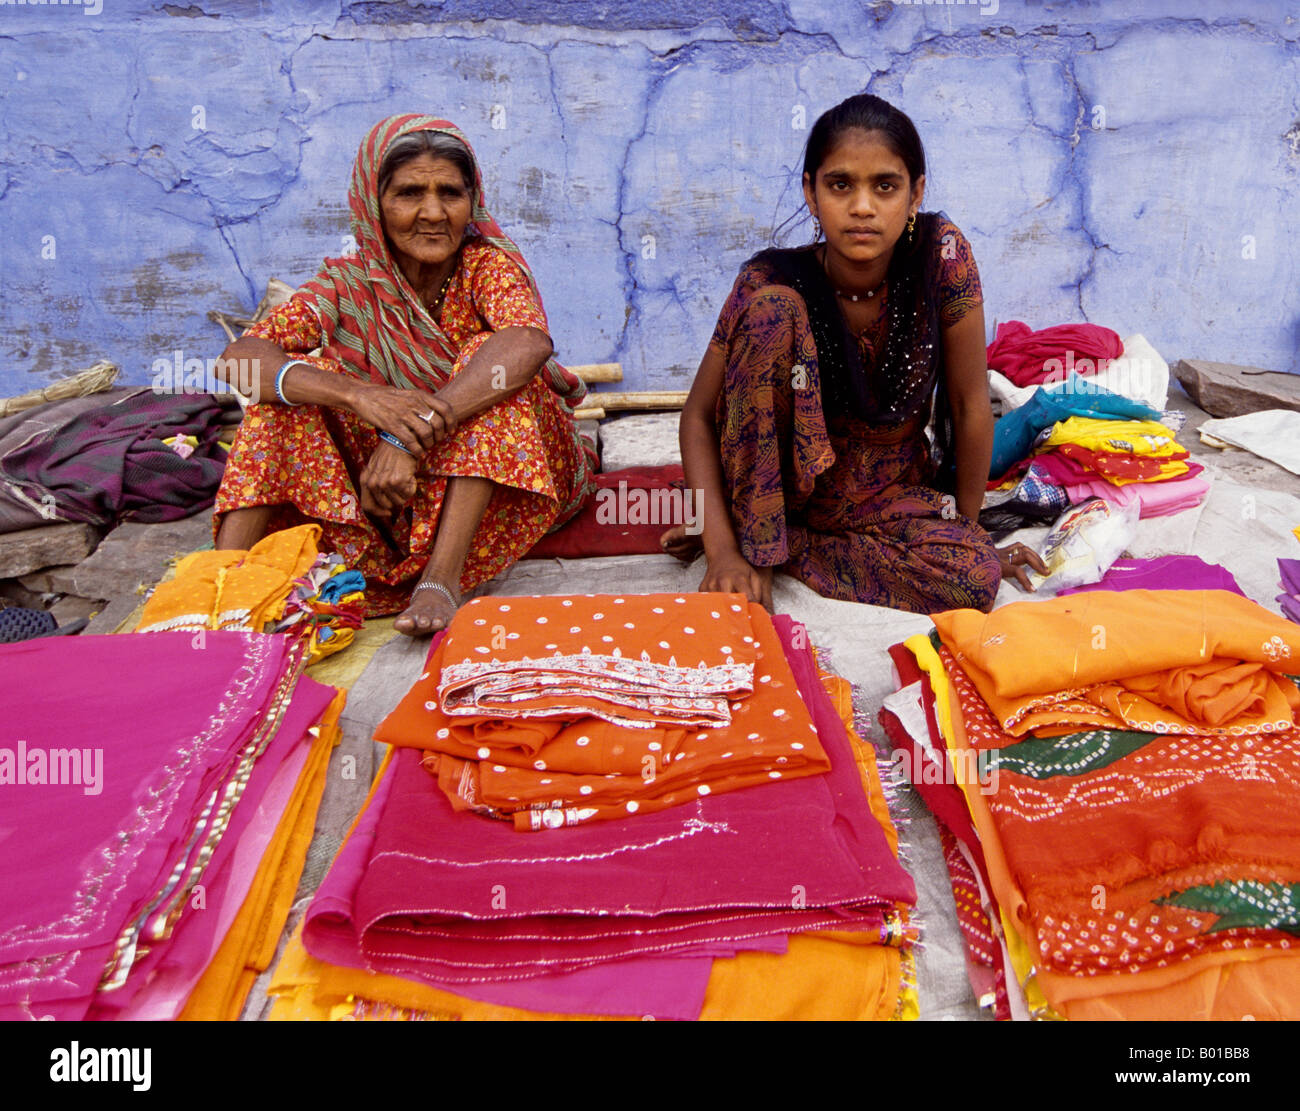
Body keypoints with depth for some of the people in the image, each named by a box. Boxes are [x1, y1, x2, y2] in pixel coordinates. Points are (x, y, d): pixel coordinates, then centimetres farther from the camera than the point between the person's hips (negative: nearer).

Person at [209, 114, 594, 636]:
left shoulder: (490, 264, -10)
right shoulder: (350, 284, -4)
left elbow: (528, 344, -34)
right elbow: (239, 359, -18)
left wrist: (409, 435, -42)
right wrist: (358, 395, -37)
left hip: (495, 472, -2)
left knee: (488, 359, -26)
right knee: (294, 379, -14)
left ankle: (443, 576, -36)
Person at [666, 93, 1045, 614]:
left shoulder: (941, 253, -17)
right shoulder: (772, 283, -19)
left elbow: (971, 400, -10)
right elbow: (698, 415, -15)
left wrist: (969, 528, -3)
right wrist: (723, 548, -27)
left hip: (895, 493, 3)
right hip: (782, 481, -2)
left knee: (975, 578, -29)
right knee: (773, 307, -26)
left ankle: (786, 542, -10)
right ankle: (754, 535, -19)